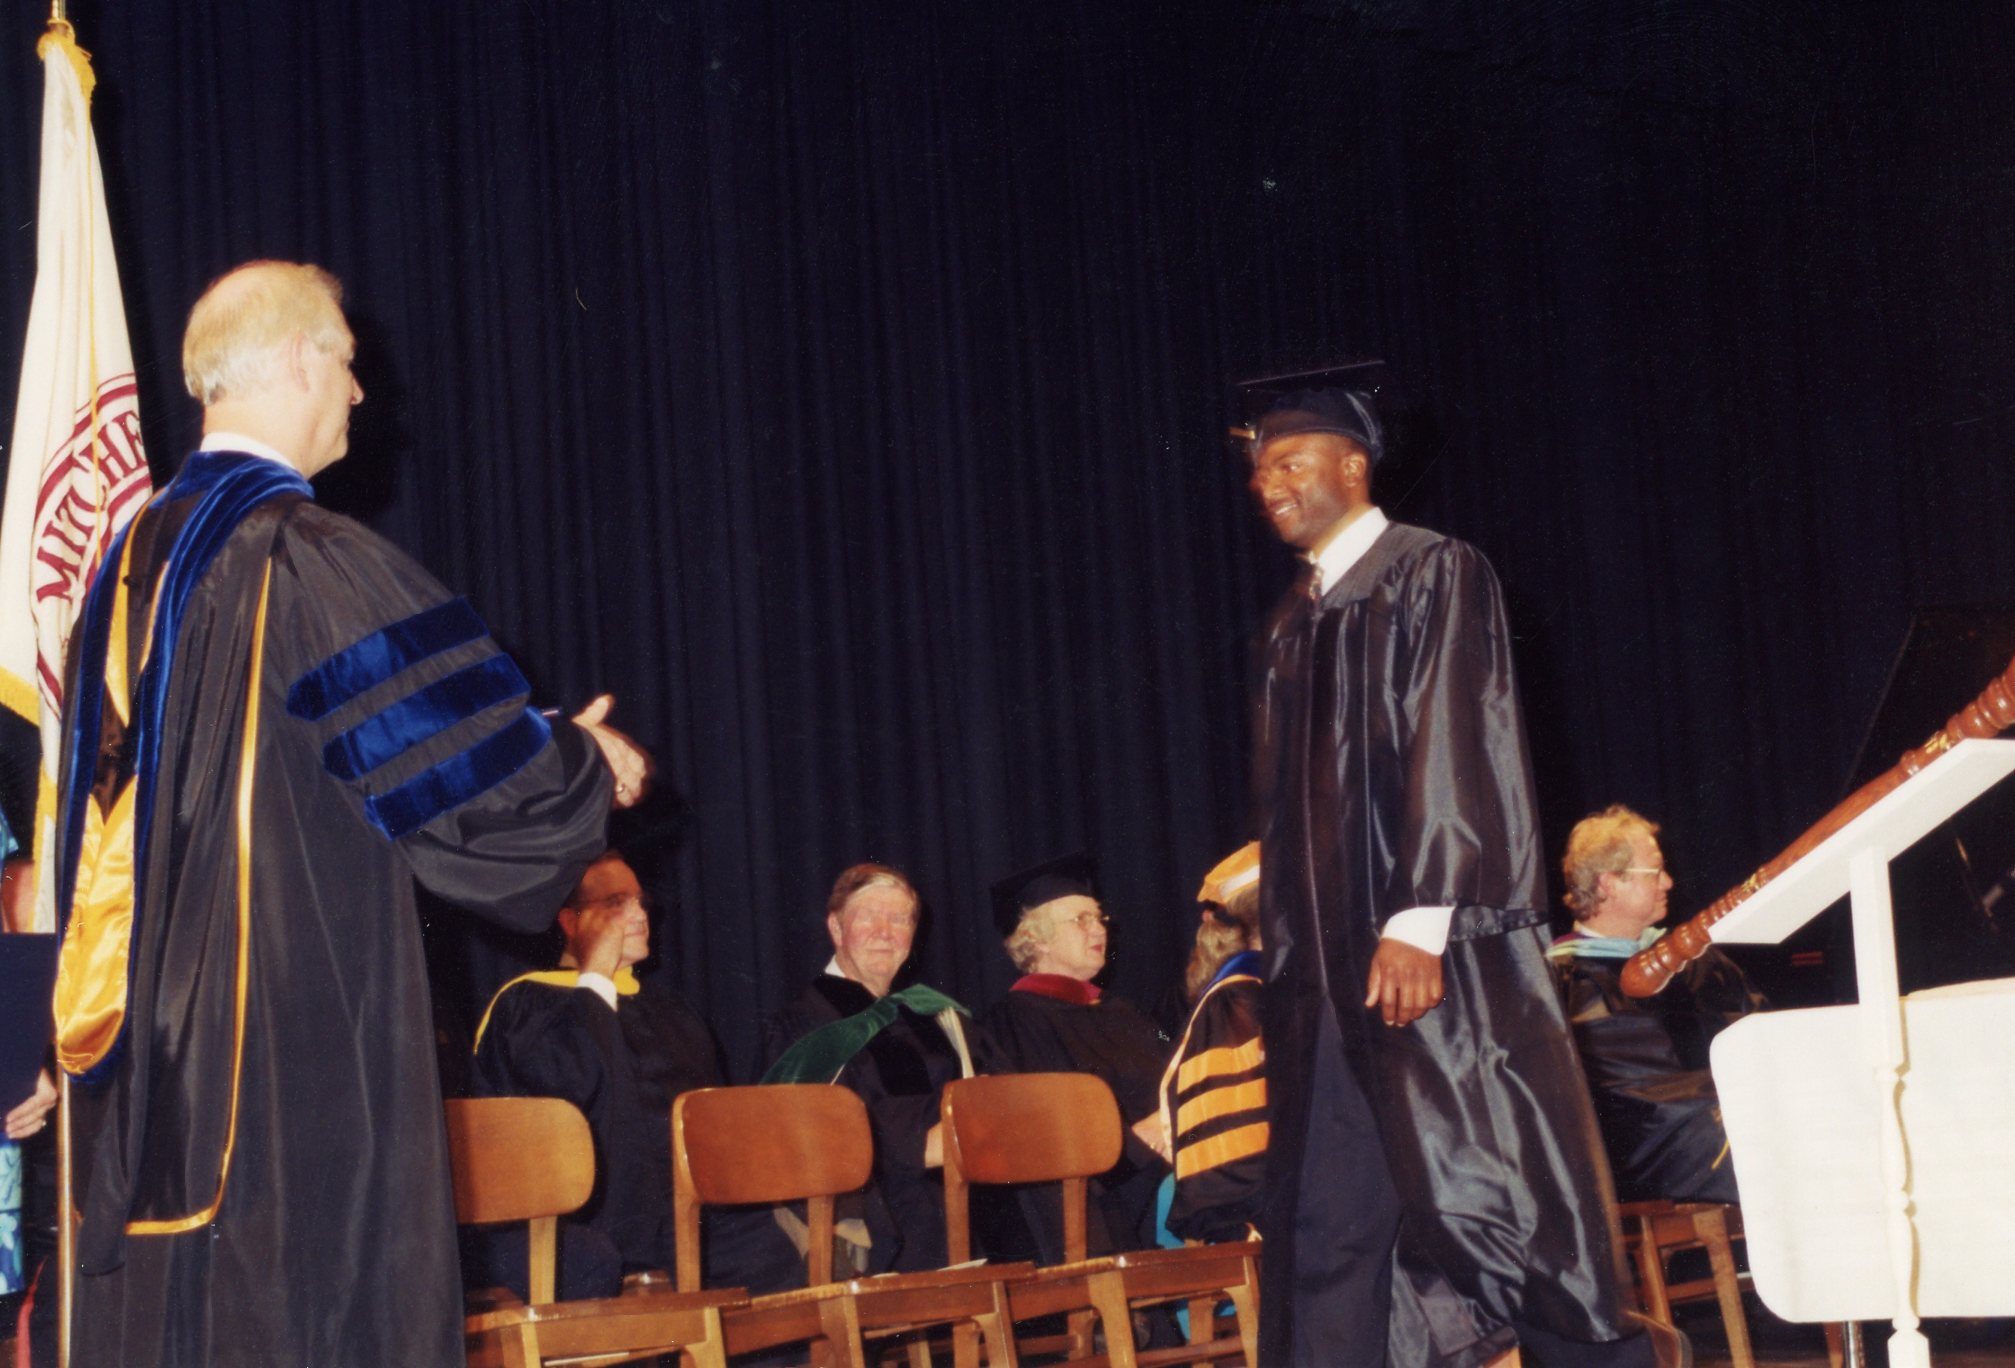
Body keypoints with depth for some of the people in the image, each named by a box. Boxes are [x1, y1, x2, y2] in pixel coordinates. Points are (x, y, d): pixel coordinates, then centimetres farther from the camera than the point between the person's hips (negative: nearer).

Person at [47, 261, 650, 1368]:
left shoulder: (135, 558, 10)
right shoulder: (306, 558, -14)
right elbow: (463, 758, -12)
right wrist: (589, 763, 9)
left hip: (147, 1022, 8)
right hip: (303, 1016, -8)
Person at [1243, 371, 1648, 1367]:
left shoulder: (1433, 575, -4)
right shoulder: (1290, 628, 18)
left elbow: (1452, 750, -13)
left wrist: (1417, 922, -21)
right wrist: (1287, 947, 12)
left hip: (1439, 951, -7)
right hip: (1326, 963, 7)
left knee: (1496, 1198, -6)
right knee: (1329, 1224, 4)